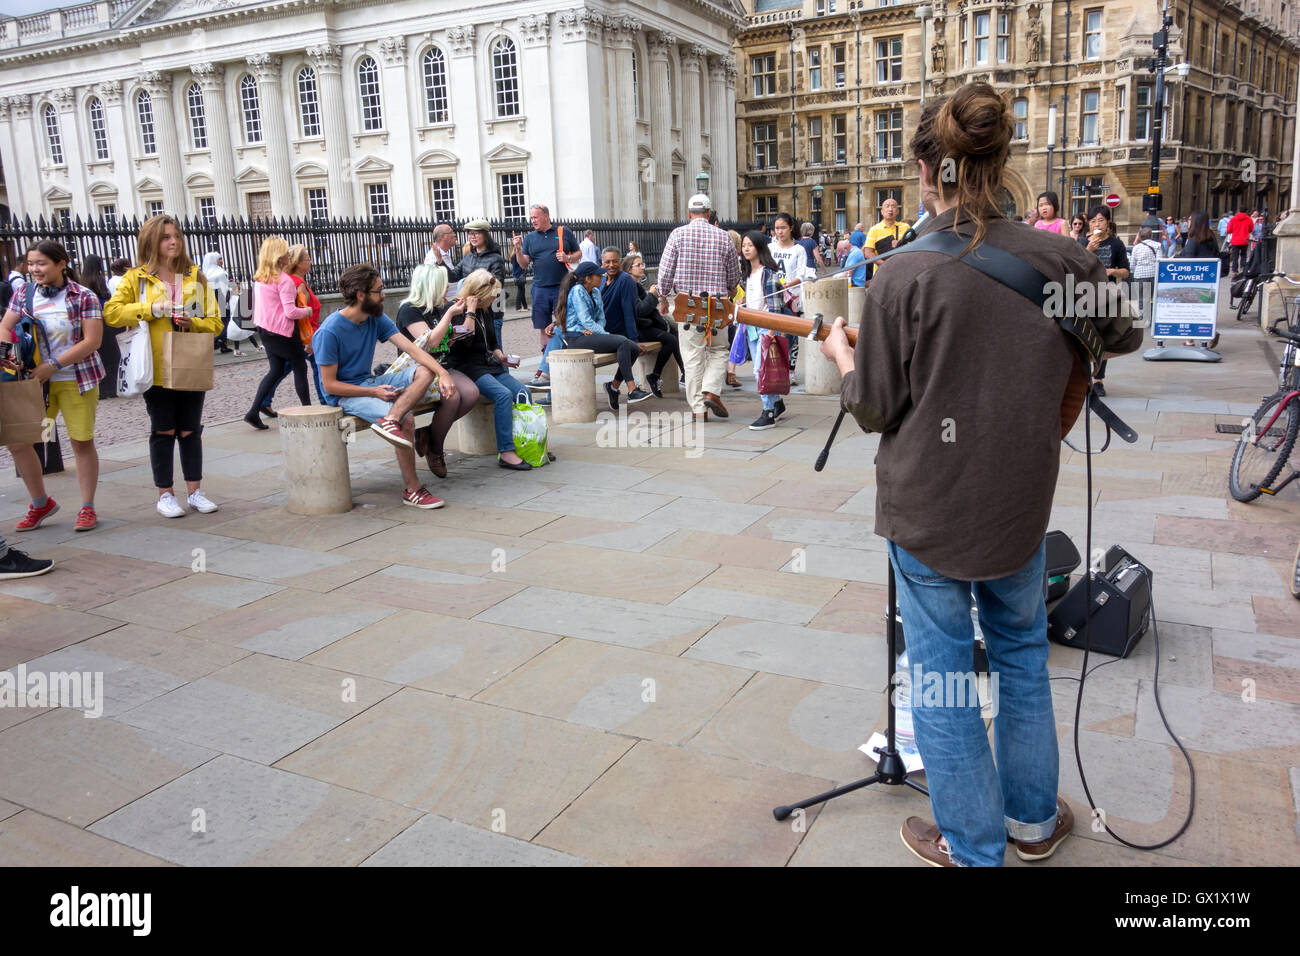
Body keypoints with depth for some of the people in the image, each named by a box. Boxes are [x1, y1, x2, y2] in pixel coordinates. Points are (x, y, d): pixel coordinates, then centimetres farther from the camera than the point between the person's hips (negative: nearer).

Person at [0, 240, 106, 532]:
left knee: (82, 441, 1)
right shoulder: (25, 292, 6)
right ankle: (40, 503, 19)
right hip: (34, 379, 4)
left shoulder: (84, 297, -7)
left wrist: (52, 365, -17)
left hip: (76, 379, -4)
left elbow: (92, 341, -12)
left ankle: (87, 508, 15)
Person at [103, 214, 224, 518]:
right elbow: (111, 313, -6)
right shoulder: (136, 278, 2)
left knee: (190, 431, 8)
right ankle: (165, 494, 13)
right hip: (156, 370, -2)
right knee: (163, 431, 4)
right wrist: (151, 309, -15)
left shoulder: (196, 278, 9)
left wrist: (192, 323, -12)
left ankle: (195, 491, 17)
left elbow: (214, 322, 8)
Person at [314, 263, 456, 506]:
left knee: (425, 371, -15)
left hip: (371, 382, 7)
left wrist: (443, 373, -22)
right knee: (406, 419, -29)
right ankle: (411, 489, -19)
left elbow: (410, 348, -7)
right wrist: (374, 392, -21)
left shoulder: (376, 318, 2)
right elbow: (330, 385, -15)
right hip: (345, 395, -7)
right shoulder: (329, 332, -17)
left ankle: (390, 420, -33)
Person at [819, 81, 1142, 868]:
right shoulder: (1060, 258, -5)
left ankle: (971, 846, 27)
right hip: (1020, 504, 4)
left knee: (942, 672, 12)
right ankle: (1034, 820, 39)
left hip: (929, 507, -3)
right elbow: (1127, 335, 13)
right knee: (1022, 654, 24)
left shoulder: (904, 274, -17)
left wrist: (840, 353, 8)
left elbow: (876, 407, -10)